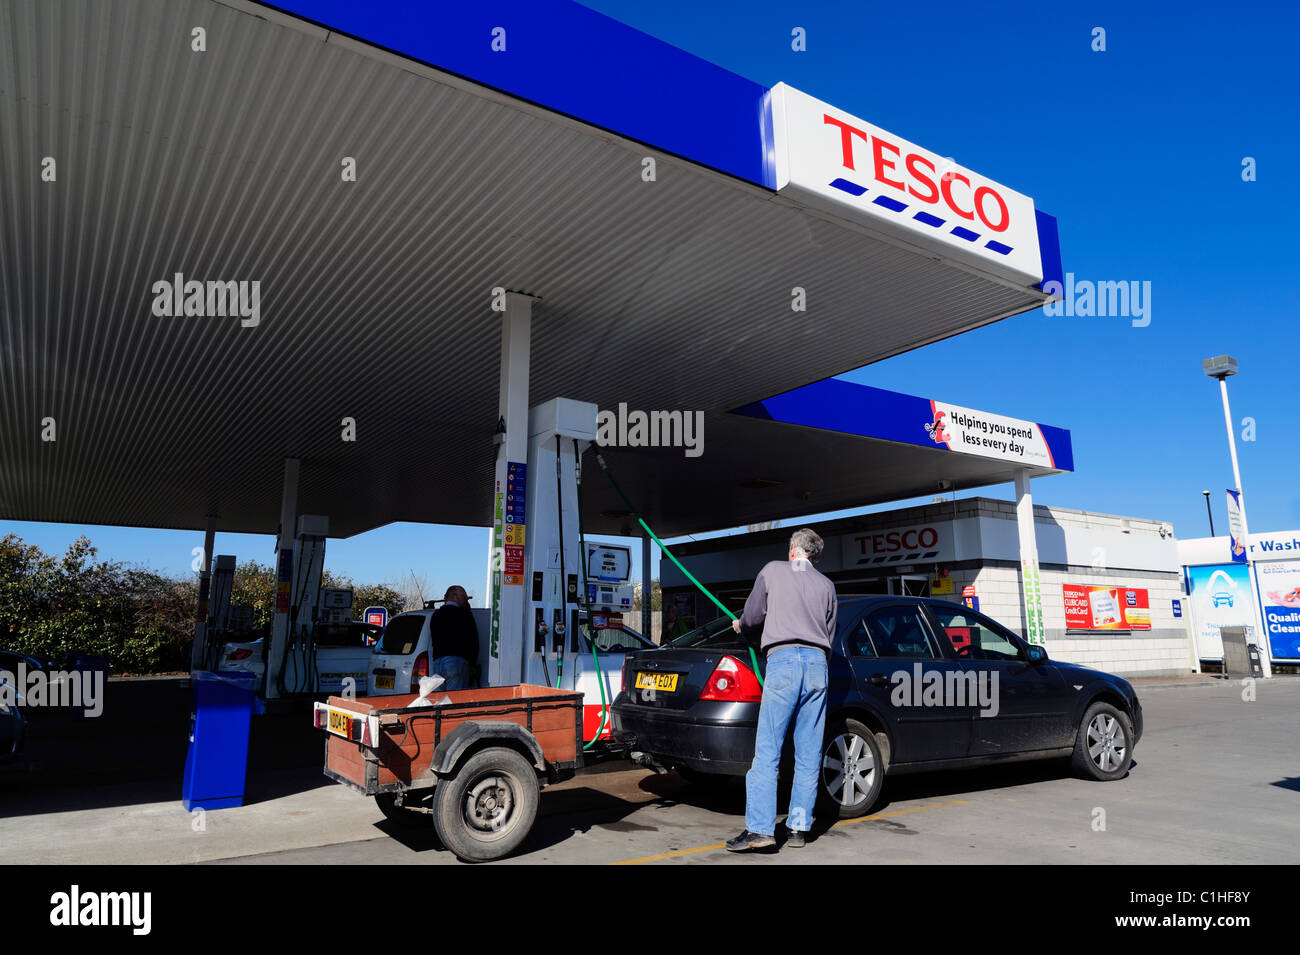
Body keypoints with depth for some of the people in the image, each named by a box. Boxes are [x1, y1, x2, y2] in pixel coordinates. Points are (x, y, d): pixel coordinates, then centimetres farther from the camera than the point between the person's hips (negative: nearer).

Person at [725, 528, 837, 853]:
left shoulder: (773, 570, 11)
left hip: (782, 659, -4)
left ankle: (760, 829, -9)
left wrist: (740, 624, 40)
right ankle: (798, 828, 11)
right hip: (817, 661, 4)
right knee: (808, 755, 8)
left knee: (766, 752, -5)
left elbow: (754, 613, 19)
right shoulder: (826, 585, 19)